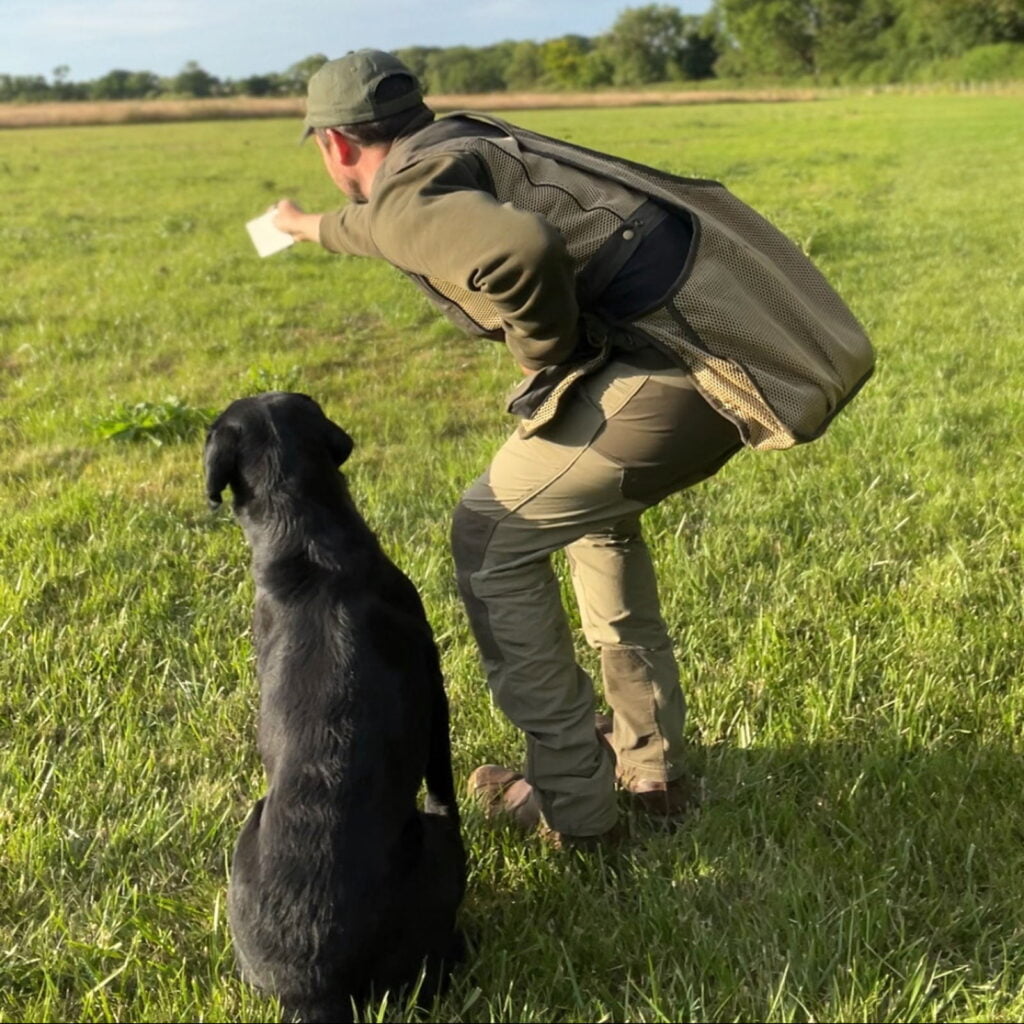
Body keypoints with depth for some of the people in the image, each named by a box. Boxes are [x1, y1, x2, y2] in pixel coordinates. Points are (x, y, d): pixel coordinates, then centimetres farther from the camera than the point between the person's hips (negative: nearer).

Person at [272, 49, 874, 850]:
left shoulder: (403, 196, -4)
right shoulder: (466, 144, 25)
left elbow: (520, 251, -27)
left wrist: (546, 356, -7)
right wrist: (316, 228, 68)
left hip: (676, 362, -9)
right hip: (746, 333, 9)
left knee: (493, 539, 7)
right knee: (598, 509, 30)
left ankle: (571, 803, 15)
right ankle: (651, 762, 34)